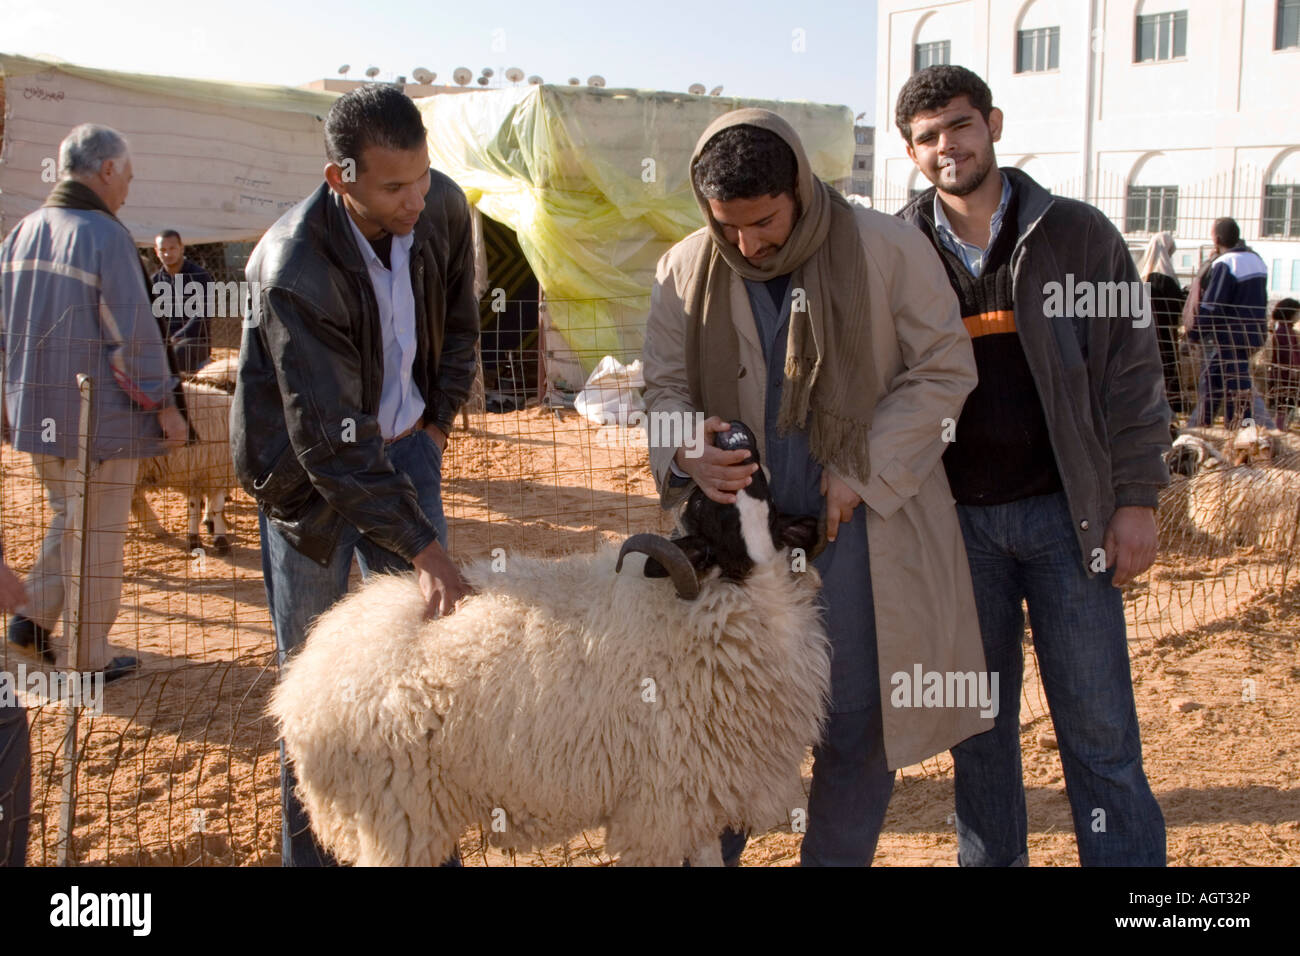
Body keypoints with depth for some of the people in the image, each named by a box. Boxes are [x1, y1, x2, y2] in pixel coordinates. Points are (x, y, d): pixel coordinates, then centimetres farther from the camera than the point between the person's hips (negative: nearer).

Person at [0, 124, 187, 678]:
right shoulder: (104, 236, -17)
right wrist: (165, 406, -9)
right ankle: (90, 660, 13)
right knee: (97, 539, 4)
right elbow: (133, 336, -18)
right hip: (99, 420, -7)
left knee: (69, 521, 25)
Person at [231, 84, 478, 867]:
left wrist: (438, 421, 5)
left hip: (404, 445, 5)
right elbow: (333, 443, -31)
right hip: (309, 467, -5)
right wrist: (422, 548, -34)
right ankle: (310, 847, 22)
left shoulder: (443, 208, -12)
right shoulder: (295, 273, -30)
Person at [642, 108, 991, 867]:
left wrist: (860, 470, -13)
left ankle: (838, 857, 26)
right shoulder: (686, 271, 1)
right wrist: (687, 452, -18)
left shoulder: (889, 249, -8)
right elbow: (665, 386, 6)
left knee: (859, 719, 6)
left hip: (862, 523, -2)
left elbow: (944, 371, -4)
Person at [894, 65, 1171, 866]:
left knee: (1100, 728, 3)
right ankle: (990, 858, 27)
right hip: (956, 522, 2)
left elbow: (1133, 373, 0)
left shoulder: (1079, 235, 0)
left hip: (1065, 513, -1)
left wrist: (1137, 500, -4)